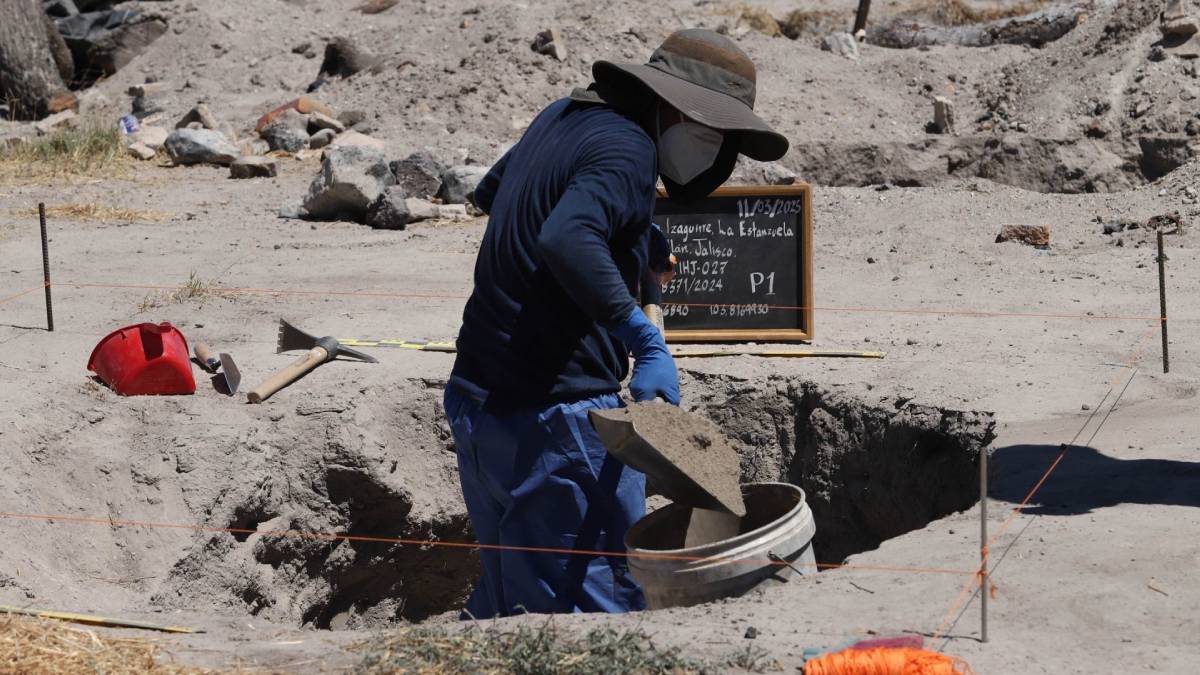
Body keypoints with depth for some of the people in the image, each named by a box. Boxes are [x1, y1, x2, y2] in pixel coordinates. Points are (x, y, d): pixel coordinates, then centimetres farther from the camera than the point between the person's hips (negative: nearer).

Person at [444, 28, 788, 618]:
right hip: (557, 412, -9)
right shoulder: (627, 149, -13)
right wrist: (647, 340, -29)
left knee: (510, 594, 18)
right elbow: (565, 242, -32)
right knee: (602, 605, -6)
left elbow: (490, 192, 34)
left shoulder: (565, 116, 15)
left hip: (477, 398, 10)